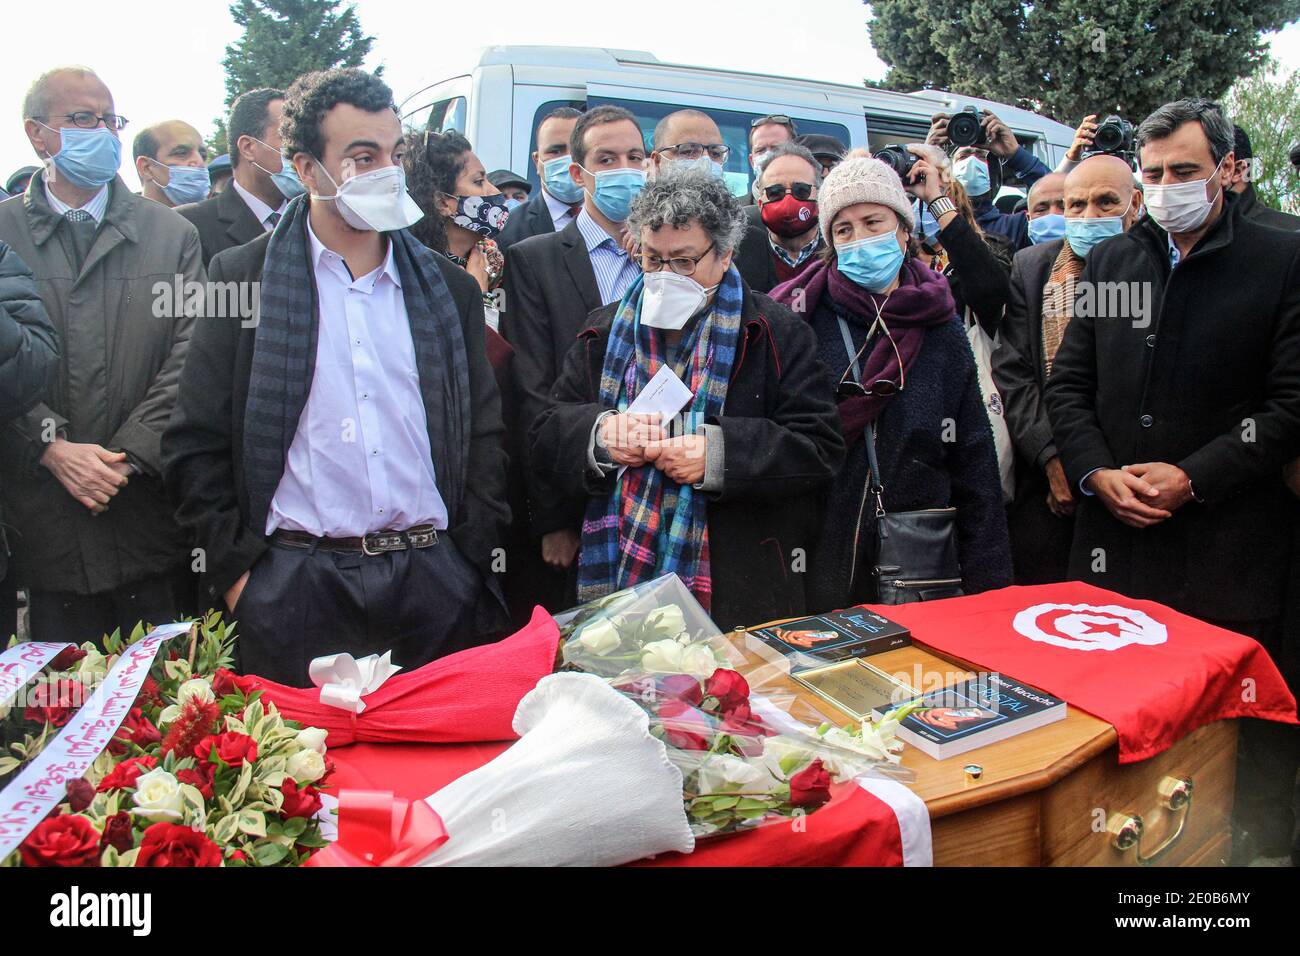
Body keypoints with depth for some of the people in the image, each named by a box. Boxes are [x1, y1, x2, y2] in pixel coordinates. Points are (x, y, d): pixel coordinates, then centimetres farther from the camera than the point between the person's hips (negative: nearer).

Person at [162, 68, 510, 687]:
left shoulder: (449, 288, 11)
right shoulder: (242, 277, 4)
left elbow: (484, 436, 11)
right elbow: (196, 443, 3)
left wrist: (471, 560, 3)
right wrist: (235, 567, -3)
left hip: (433, 583, 2)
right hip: (294, 584, -2)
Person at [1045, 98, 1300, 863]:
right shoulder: (1111, 262, 11)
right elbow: (1069, 384, 10)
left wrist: (1193, 477, -14)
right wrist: (1096, 473, -4)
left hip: (1230, 546, -3)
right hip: (1115, 541, 3)